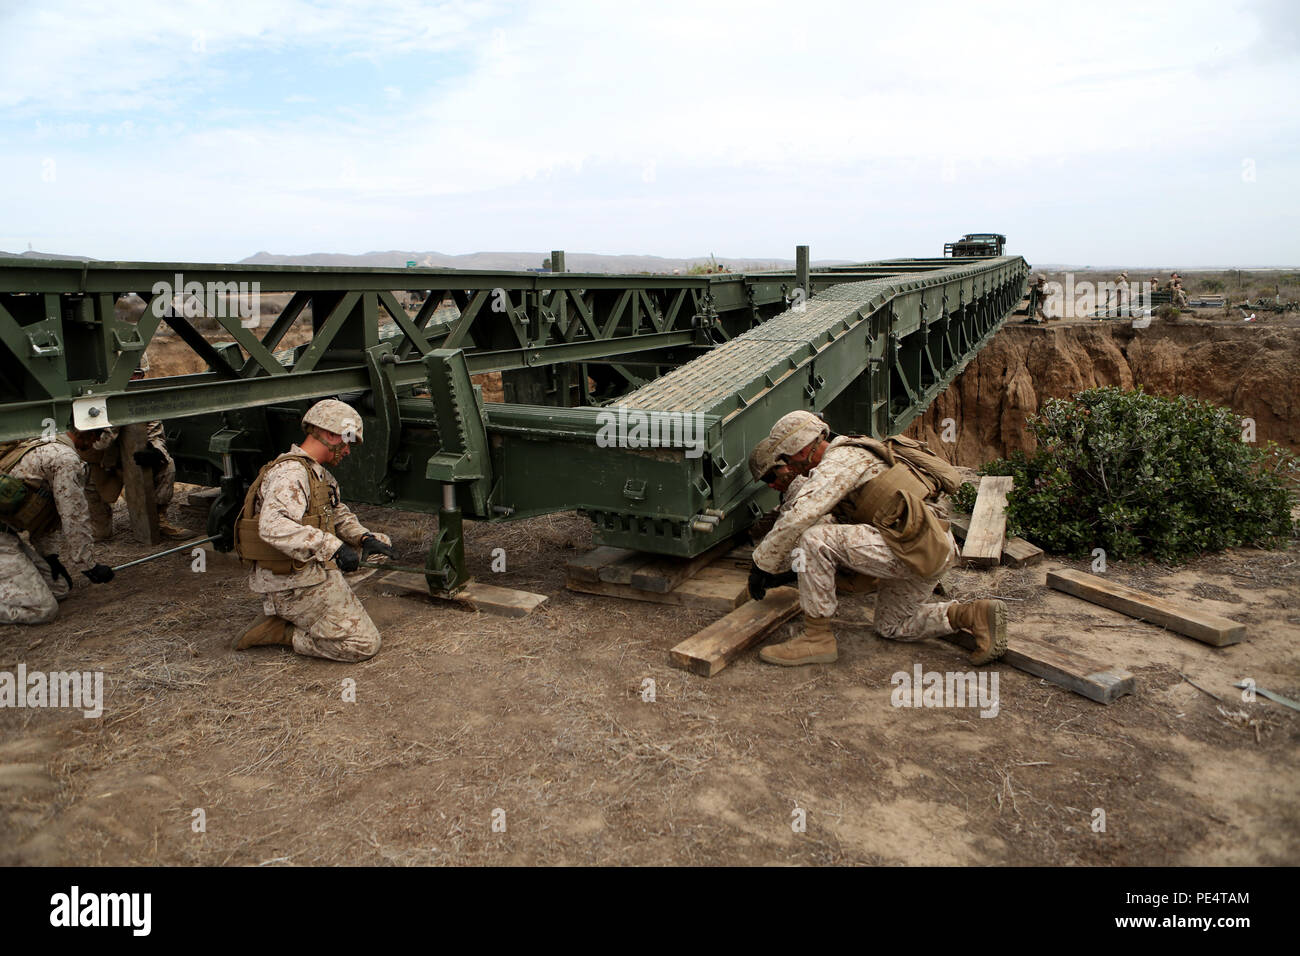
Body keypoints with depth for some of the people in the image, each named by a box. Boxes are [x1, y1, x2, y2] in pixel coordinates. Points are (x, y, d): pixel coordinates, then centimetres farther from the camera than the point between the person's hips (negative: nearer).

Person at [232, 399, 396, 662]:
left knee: (381, 546, 19)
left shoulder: (320, 474, 14)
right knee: (364, 645, -11)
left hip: (315, 568, 10)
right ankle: (278, 631, -1)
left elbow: (339, 514, 24)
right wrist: (332, 547, -36)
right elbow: (272, 526, -34)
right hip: (293, 585, -10)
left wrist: (364, 537, 3)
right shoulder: (290, 472, -19)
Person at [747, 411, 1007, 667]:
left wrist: (763, 564, -11)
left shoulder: (838, 463, -11)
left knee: (815, 540, -19)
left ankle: (817, 637, -10)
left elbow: (797, 519, -22)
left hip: (913, 546, -11)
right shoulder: (848, 455, 21)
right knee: (892, 627, 25)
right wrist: (777, 567, 26)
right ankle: (974, 615, 13)